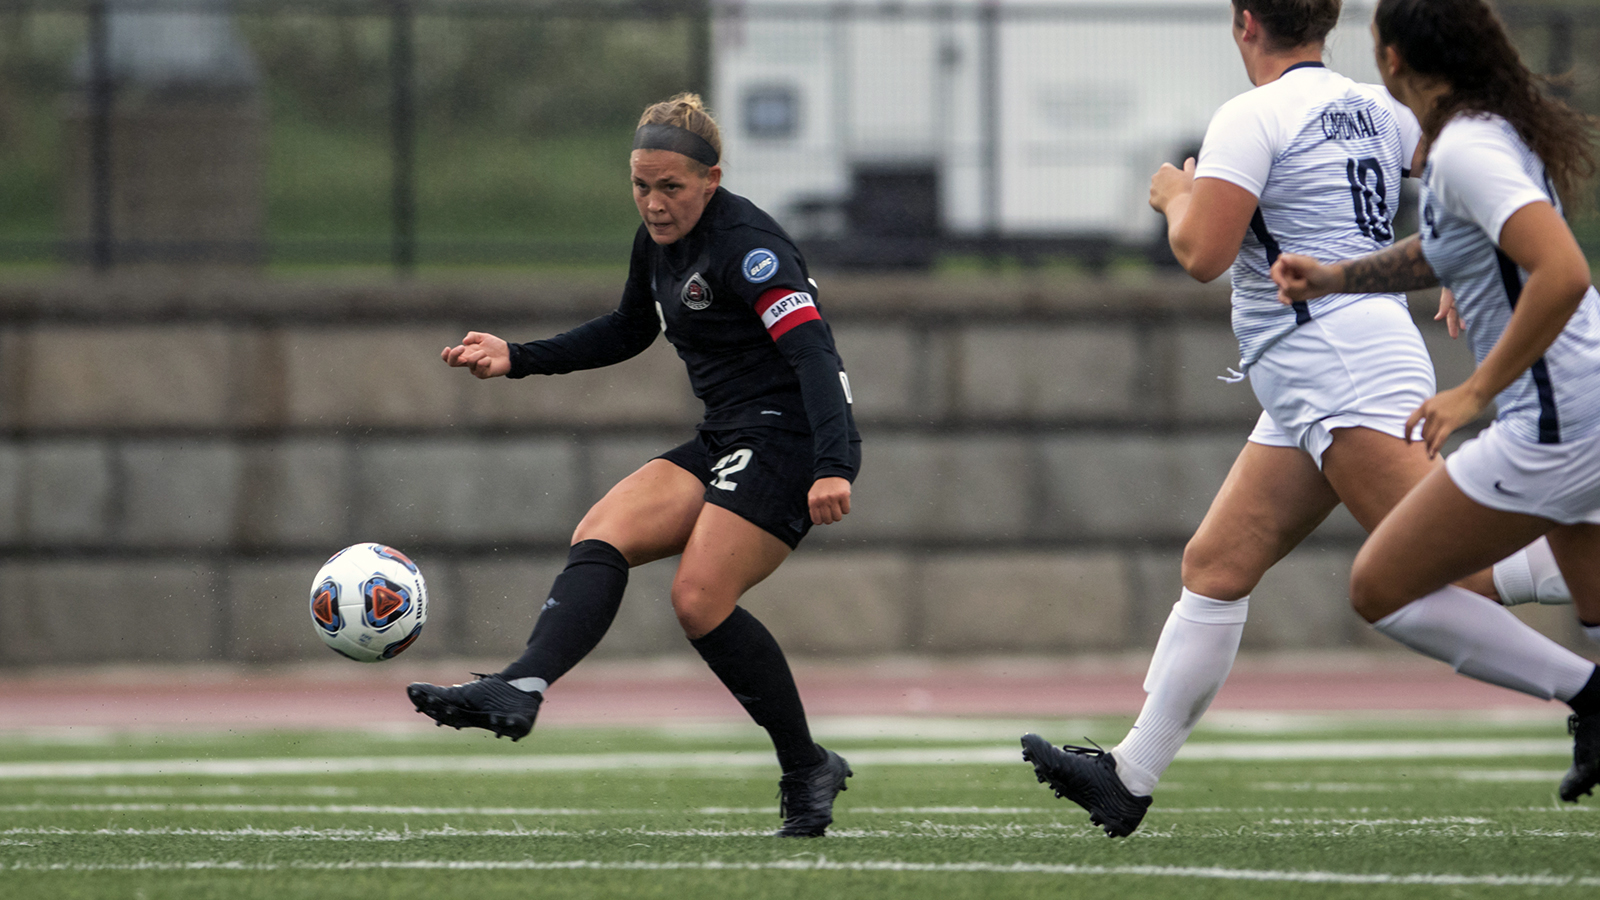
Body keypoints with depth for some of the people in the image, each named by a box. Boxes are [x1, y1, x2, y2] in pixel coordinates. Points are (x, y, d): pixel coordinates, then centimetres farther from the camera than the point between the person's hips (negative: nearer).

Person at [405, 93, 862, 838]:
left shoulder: (746, 245, -17)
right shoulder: (657, 241, 11)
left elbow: (812, 350, -28)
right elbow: (628, 331, 30)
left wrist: (833, 468, -41)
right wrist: (518, 358, 21)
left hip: (787, 438, -9)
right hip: (726, 440, 9)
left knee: (700, 601, -18)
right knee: (598, 538, -11)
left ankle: (807, 771, -4)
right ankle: (519, 688, -31)